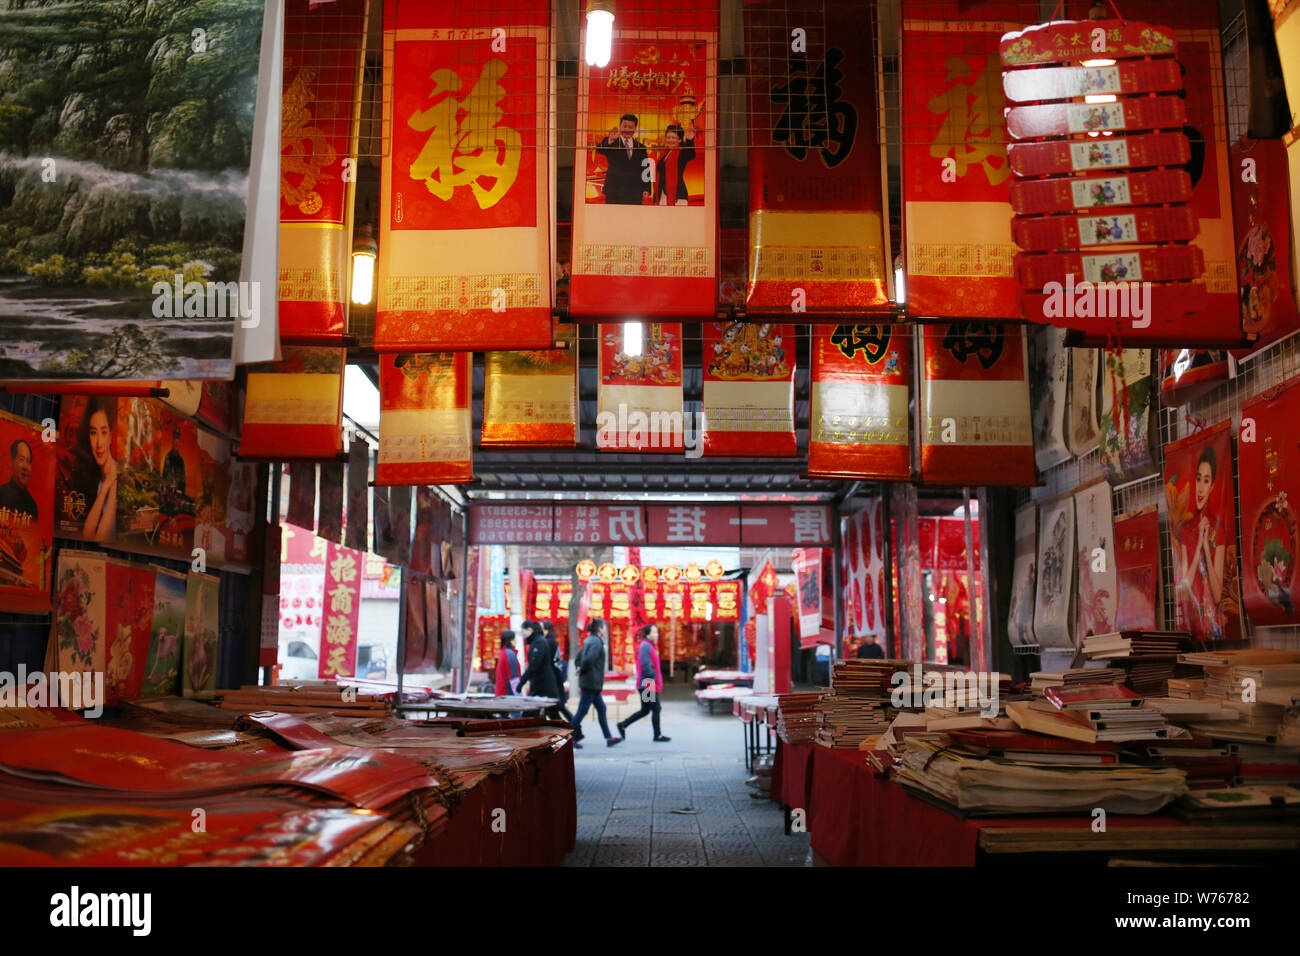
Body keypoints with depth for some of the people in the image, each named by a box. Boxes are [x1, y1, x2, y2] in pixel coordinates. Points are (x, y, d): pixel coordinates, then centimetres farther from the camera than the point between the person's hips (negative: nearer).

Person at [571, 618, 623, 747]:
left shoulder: (588, 641, 14)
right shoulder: (596, 642, -15)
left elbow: (578, 658, 18)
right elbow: (589, 659, -28)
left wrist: (579, 668, 4)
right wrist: (582, 670, -12)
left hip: (591, 683, 10)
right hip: (592, 682, -10)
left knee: (601, 708, 12)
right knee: (582, 711, -4)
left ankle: (609, 738, 15)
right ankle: (571, 738, 2)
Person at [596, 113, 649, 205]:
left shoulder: (640, 147, 15)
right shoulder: (612, 144, 6)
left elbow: (646, 169, 13)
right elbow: (599, 149, -16)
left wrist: (646, 189, 0)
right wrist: (609, 140, -38)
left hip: (634, 194, 2)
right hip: (614, 193, -2)